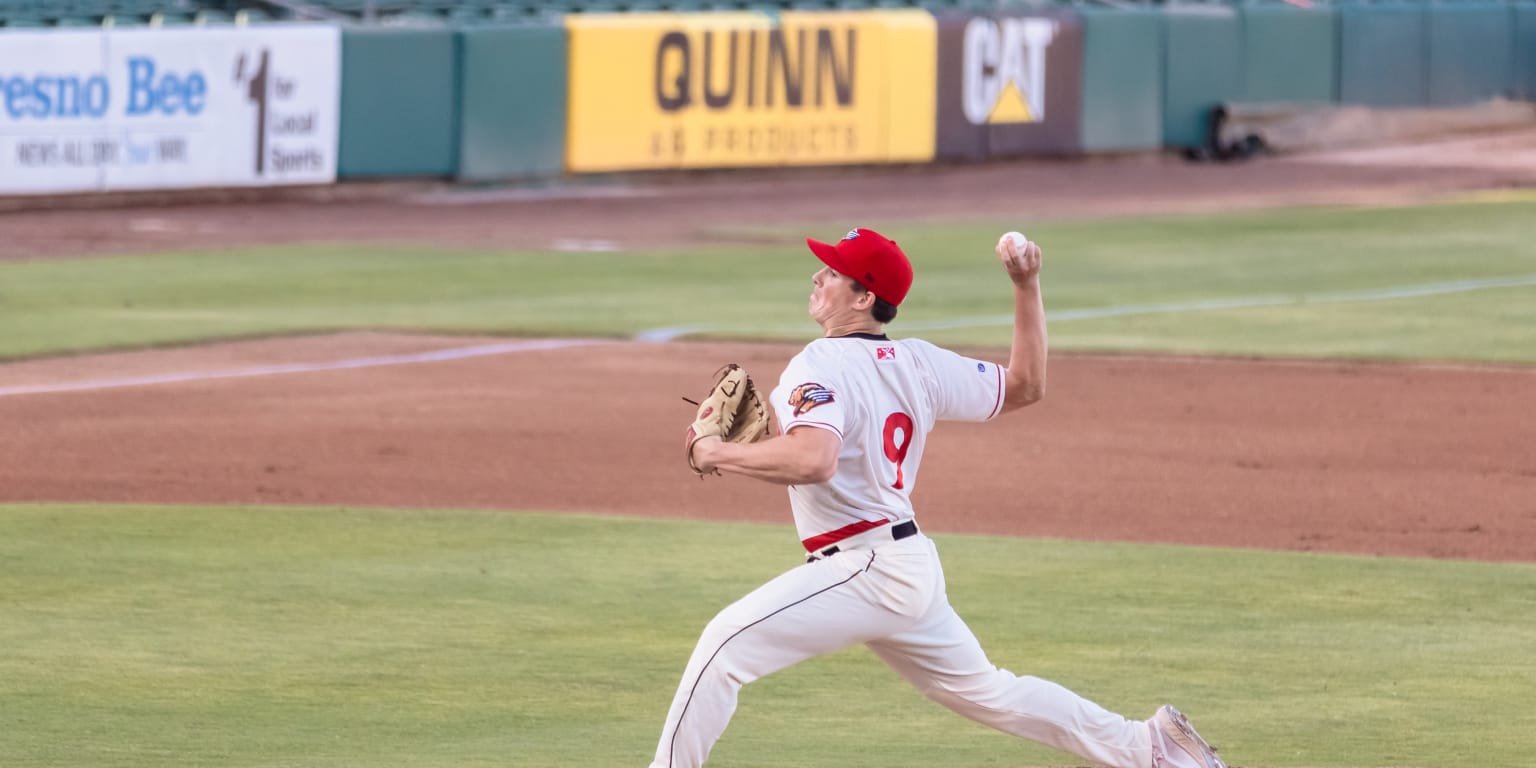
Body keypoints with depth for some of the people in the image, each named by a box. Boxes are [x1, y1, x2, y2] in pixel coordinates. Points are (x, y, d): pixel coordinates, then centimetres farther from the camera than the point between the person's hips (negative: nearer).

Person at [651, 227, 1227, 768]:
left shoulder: (819, 367, -16)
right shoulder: (919, 363, 7)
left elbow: (812, 460, -33)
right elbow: (1026, 386, 14)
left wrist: (716, 454, -20)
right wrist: (1027, 288, 16)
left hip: (862, 568, -9)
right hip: (913, 563, 9)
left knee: (725, 645, -13)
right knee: (985, 692, 22)